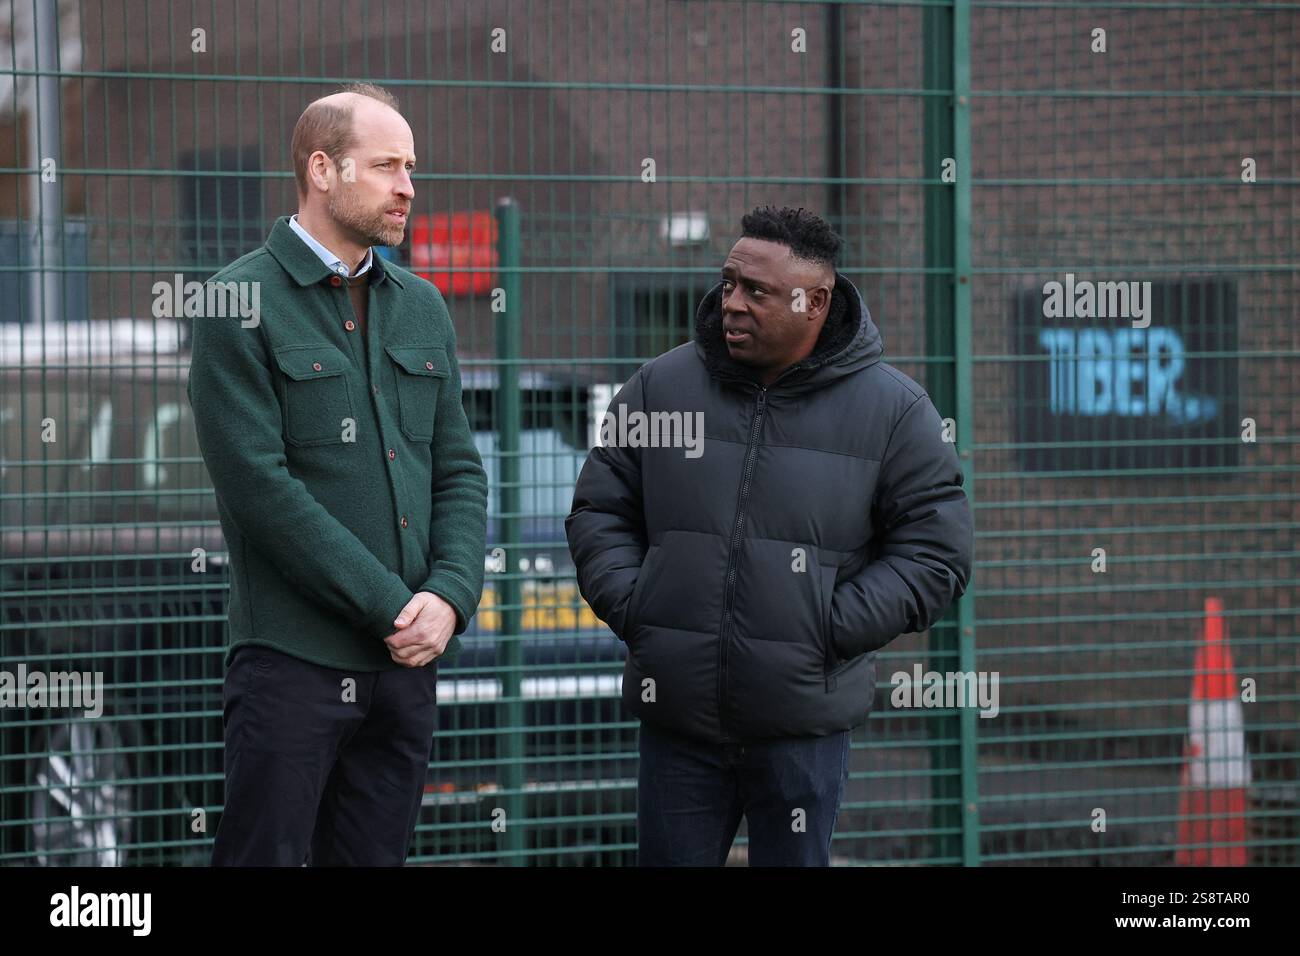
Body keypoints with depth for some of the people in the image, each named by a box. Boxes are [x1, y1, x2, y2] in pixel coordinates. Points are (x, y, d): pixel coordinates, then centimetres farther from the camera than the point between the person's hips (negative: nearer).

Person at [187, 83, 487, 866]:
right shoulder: (245, 302, -6)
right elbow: (261, 486, -13)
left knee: (373, 857, 9)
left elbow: (460, 472, 13)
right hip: (294, 657, -6)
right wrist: (393, 607, -14)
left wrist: (449, 596, -6)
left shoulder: (422, 308, 15)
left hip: (409, 657, 6)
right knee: (264, 855, -5)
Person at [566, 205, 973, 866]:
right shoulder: (662, 385, 6)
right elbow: (599, 510, 14)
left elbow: (935, 550, 0)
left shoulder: (892, 409, 0)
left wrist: (833, 628, -9)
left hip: (803, 721, -2)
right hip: (675, 715, 2)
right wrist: (629, 607, -2)